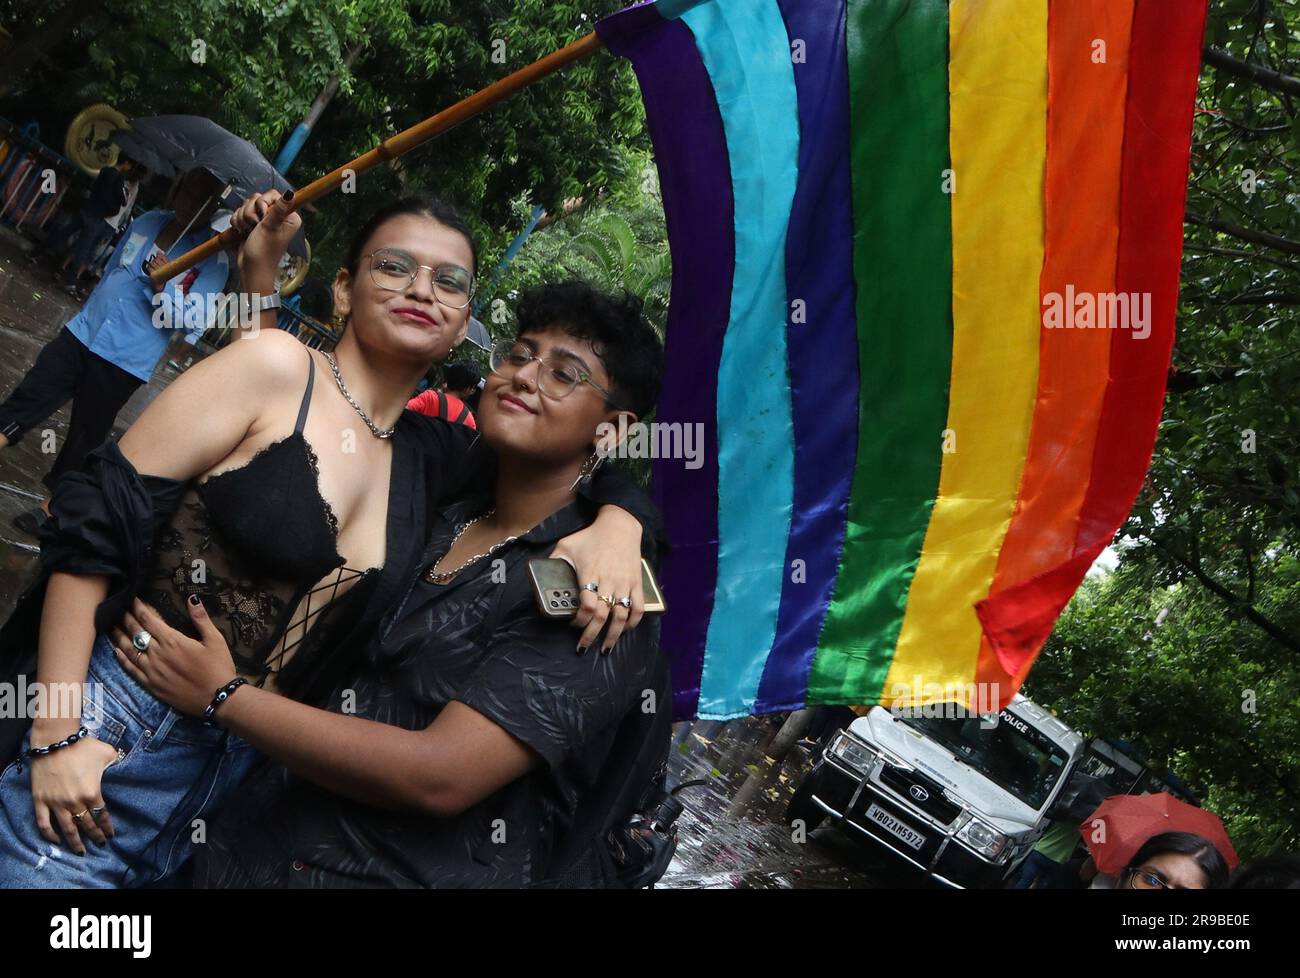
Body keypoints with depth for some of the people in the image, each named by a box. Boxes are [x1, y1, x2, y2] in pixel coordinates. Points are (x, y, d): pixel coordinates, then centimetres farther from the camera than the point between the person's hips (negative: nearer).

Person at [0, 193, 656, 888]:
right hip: (113, 734, -5)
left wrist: (616, 522, -6)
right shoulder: (279, 368, -9)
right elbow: (92, 519, -11)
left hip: (235, 774, 5)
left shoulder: (429, 459, 6)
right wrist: (57, 736, -15)